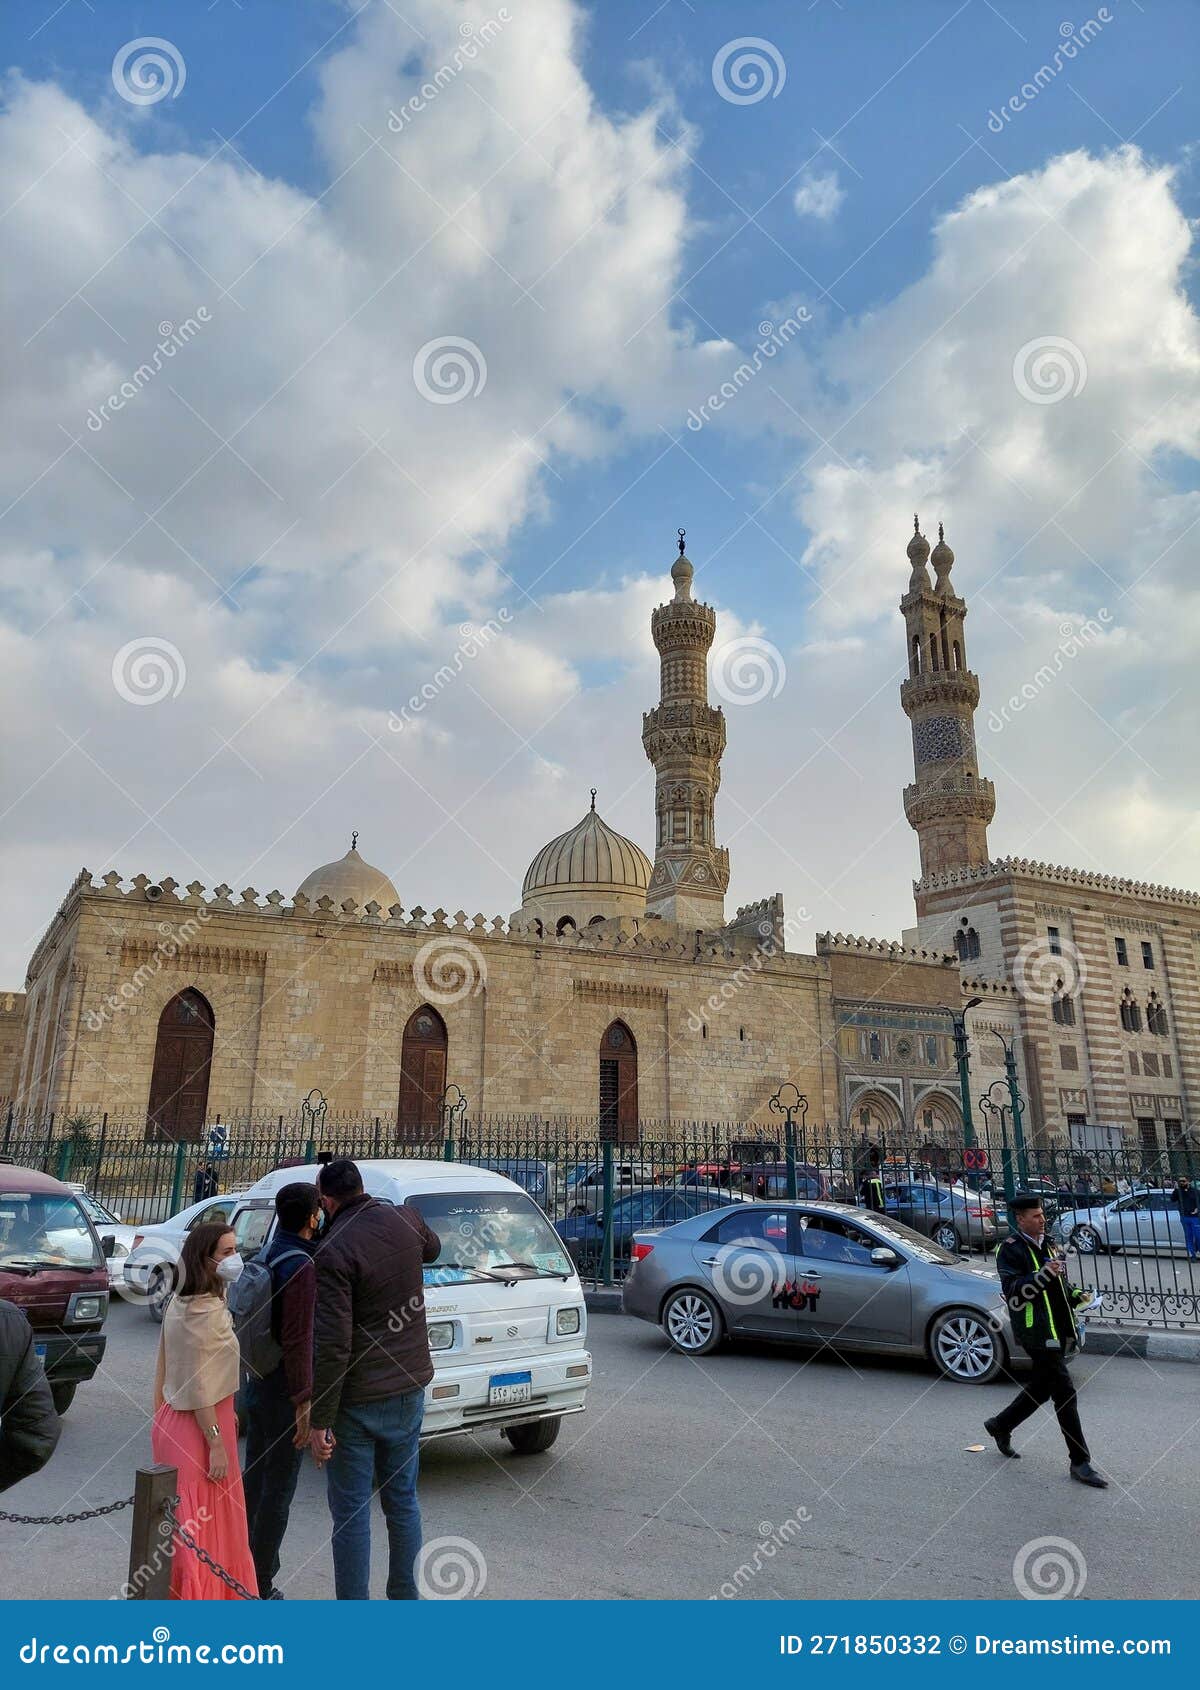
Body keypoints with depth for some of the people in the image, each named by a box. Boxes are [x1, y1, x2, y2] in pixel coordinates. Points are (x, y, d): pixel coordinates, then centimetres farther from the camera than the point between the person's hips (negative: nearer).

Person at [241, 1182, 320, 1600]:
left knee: (254, 1479, 20)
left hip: (257, 1385, 9)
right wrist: (304, 1402, -22)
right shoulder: (301, 1265, -23)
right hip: (284, 1392, -9)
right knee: (278, 1490, 3)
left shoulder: (266, 1256, 7)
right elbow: (298, 1339, -26)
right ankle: (261, 1586, 13)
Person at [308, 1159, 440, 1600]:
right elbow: (432, 1248, 22)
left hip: (356, 1401, -6)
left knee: (351, 1512, 9)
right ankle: (405, 1597, 33)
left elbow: (332, 1345, -22)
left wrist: (320, 1420, -15)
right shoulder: (405, 1220, -4)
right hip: (409, 1389, 6)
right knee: (403, 1500, 20)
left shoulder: (334, 1252, -21)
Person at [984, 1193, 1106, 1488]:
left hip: (1057, 1328, 8)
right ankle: (1080, 1462, 3)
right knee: (1065, 1392, -7)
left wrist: (1076, 1295, 8)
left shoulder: (1047, 1245, 16)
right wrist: (1043, 1274, -28)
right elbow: (1011, 1291, -19)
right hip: (1035, 1331, -8)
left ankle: (1000, 1426, 34)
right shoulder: (1010, 1250, -10)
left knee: (1041, 1387, 16)